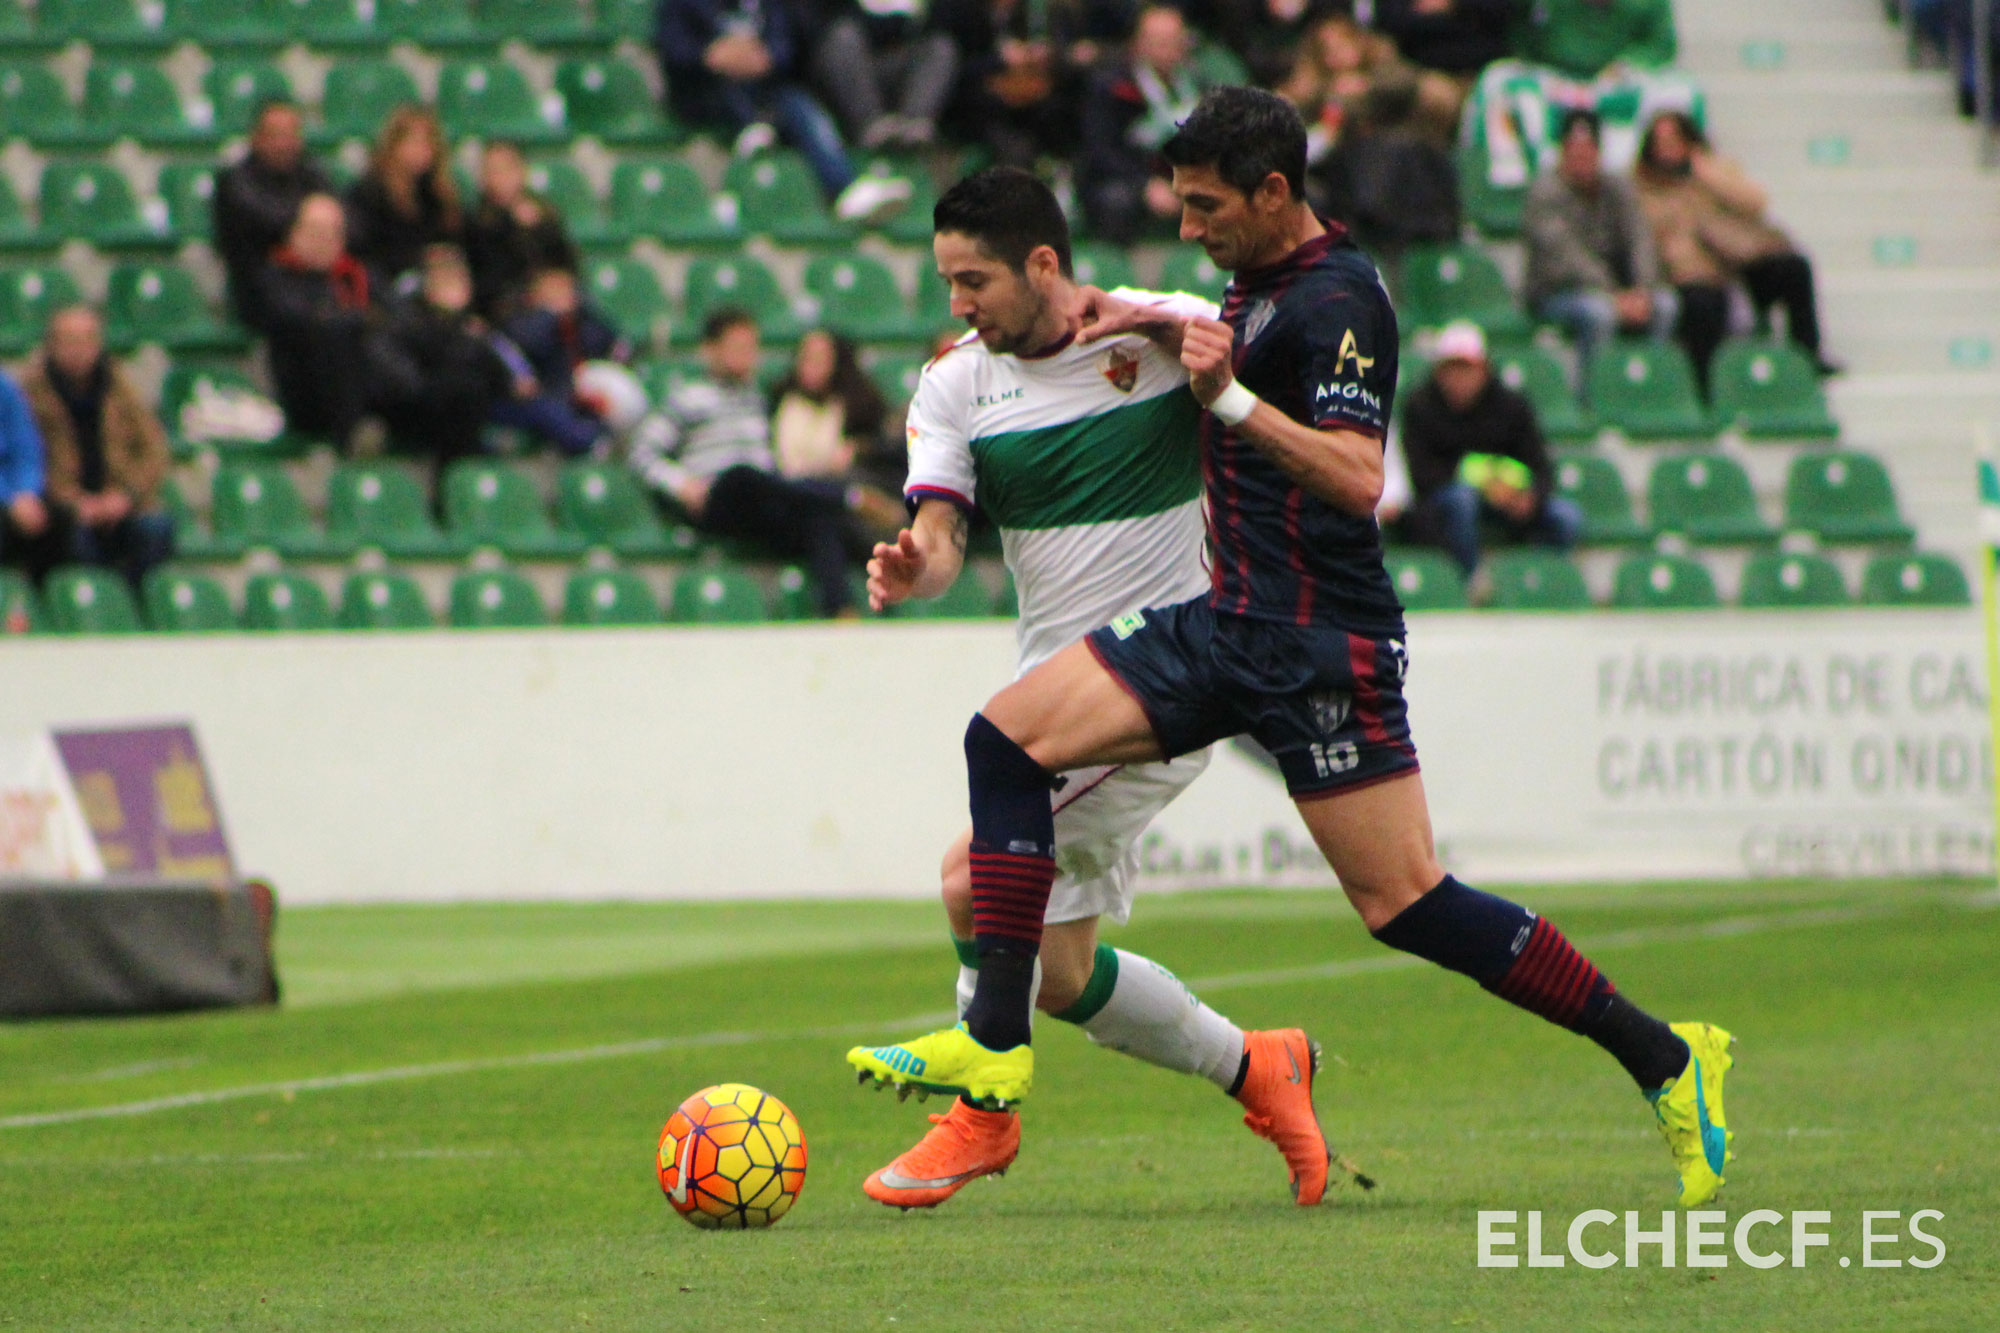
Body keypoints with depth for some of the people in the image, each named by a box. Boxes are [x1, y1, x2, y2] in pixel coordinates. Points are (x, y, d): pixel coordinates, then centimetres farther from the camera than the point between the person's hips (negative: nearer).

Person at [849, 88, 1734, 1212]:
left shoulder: (1338, 300, -17)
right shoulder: (1263, 282, 12)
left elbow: (1357, 478, -27)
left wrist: (1230, 398, -33)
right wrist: (1167, 328, 20)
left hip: (1323, 647, -9)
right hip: (1227, 623, 9)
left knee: (1406, 904, -10)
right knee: (1008, 738, -1)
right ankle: (997, 1045, -2)